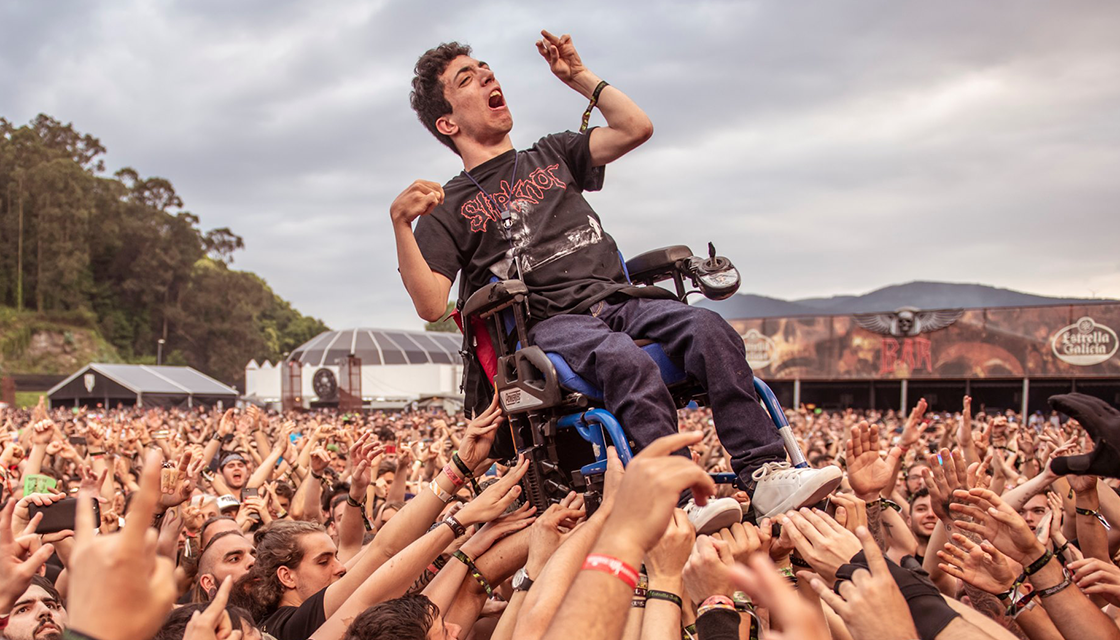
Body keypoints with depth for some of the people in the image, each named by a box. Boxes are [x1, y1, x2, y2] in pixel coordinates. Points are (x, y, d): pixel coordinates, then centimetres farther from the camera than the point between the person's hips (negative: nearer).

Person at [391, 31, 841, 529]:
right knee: (624, 360, -37)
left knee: (709, 330, -26)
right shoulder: (450, 207, 11)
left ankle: (766, 476, -31)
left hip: (618, 299, 4)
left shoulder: (552, 156, 26)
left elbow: (636, 128, 15)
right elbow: (431, 306, -2)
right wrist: (401, 224, -14)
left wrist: (580, 77, 22)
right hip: (548, 323, -4)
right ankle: (683, 504, -42)